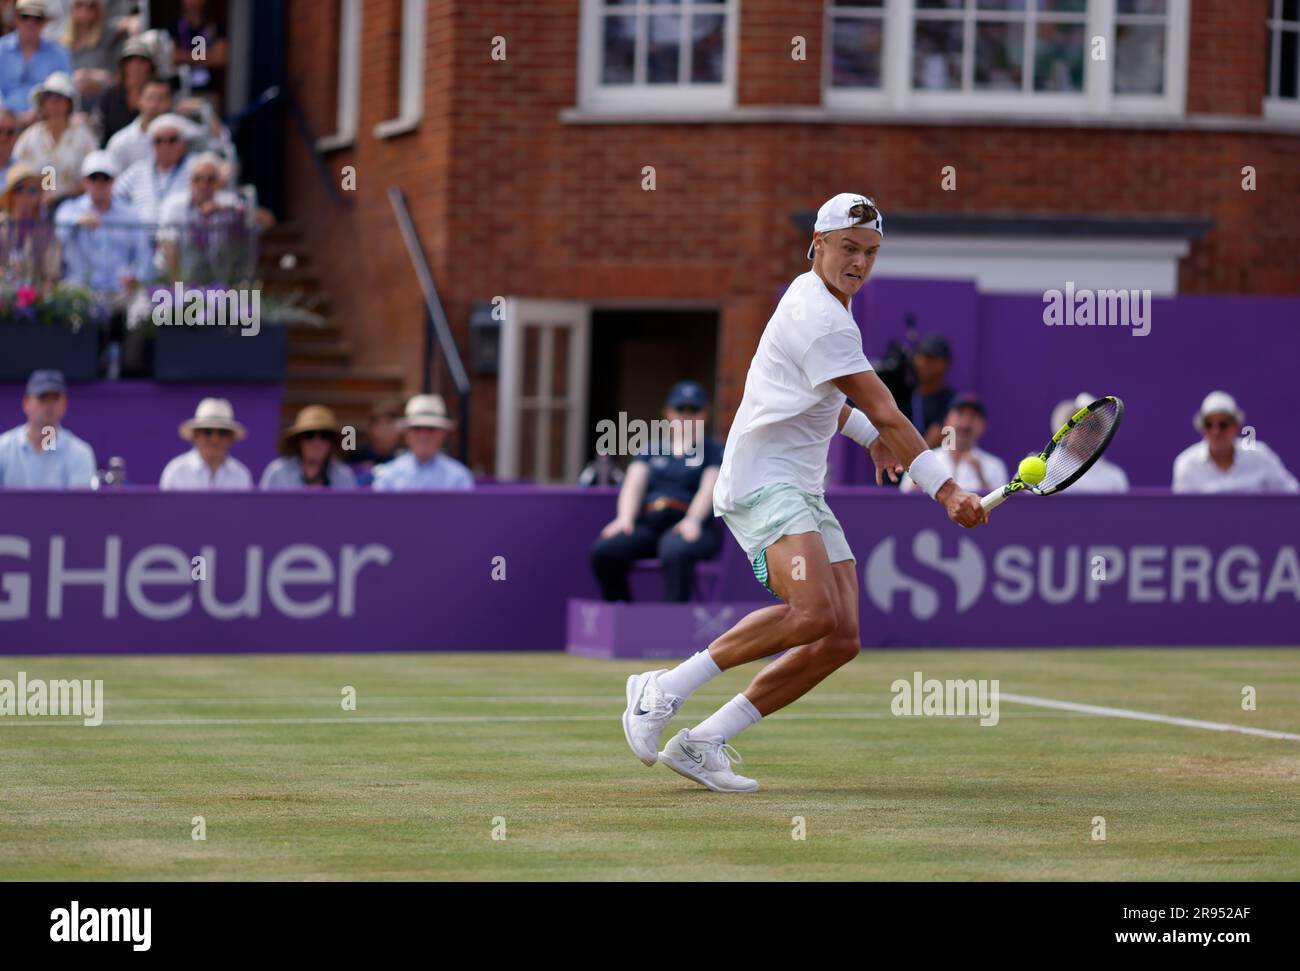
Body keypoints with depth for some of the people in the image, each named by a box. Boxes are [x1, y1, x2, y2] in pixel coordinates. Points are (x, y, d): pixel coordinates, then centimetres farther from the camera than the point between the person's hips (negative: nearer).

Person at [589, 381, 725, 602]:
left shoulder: (714, 452, 14)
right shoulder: (651, 450, 26)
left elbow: (708, 490, -3)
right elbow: (634, 485, 11)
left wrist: (692, 520, -24)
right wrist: (625, 517, -11)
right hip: (648, 522, 4)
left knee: (676, 553, -40)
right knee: (602, 551, -24)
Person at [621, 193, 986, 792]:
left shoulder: (809, 297, 18)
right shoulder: (823, 321, -14)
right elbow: (885, 413, -18)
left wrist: (866, 434, 37)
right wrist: (946, 491, -19)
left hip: (802, 492, 10)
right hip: (762, 480, -10)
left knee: (840, 640, -4)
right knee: (814, 612, -31)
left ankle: (701, 743, 1)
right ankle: (664, 691, -17)